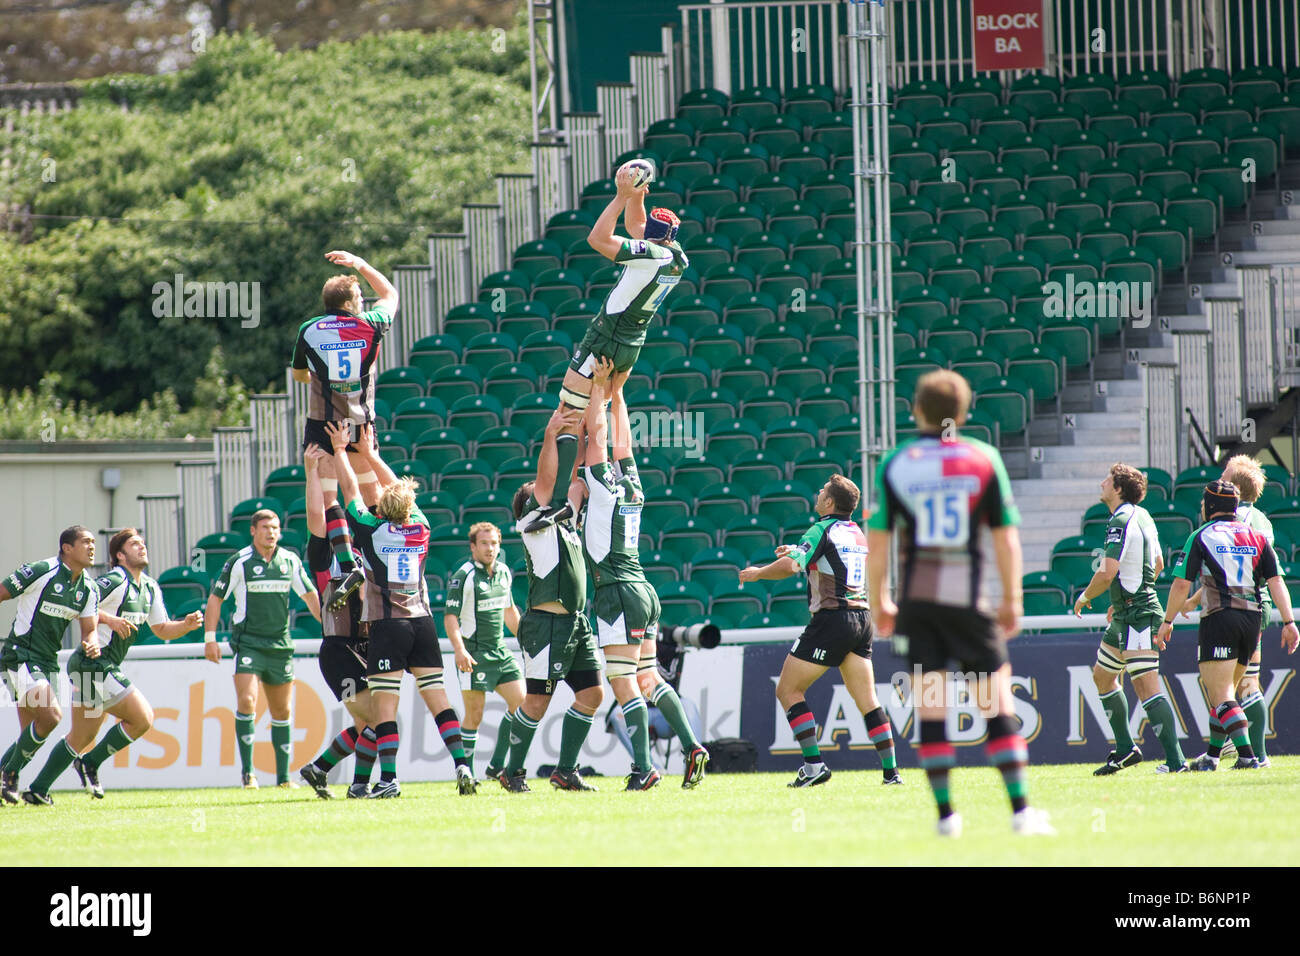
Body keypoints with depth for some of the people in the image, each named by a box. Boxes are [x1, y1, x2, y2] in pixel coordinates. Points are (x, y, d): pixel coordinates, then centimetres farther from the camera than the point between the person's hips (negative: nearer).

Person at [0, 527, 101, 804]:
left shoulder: (87, 588, 7)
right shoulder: (41, 571, -14)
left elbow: (89, 629, 9)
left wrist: (92, 644, -15)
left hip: (48, 663, 8)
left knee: (31, 734, 6)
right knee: (51, 715, -22)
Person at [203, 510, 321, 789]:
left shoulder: (290, 561, 5)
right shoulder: (239, 563, -6)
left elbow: (310, 596, 16)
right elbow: (215, 598, -1)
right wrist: (210, 637, -8)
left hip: (280, 645, 4)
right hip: (248, 643, -4)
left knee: (282, 711, 8)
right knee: (247, 702, -18)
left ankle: (283, 775, 16)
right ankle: (247, 771, -11)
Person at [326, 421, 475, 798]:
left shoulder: (371, 530, -2)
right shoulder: (420, 529, 10)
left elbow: (350, 489, 10)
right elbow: (400, 488, 25)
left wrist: (340, 450, 24)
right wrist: (368, 451, 36)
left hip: (387, 625, -4)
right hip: (423, 623, 4)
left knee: (384, 704, -5)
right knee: (437, 697, 5)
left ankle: (388, 777, -12)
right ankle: (462, 764, -4)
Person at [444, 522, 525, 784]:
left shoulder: (503, 572, 11)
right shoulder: (463, 577, -11)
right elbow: (450, 616, -16)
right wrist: (459, 650, -28)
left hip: (500, 651, 7)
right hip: (473, 653, -7)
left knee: (520, 701, 0)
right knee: (474, 715, -8)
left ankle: (496, 765, 8)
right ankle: (466, 773, 2)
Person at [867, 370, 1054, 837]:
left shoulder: (894, 464, 2)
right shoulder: (984, 458, 1)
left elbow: (877, 540, 2)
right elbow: (1006, 537, 1)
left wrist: (878, 601, 13)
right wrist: (1012, 599, 10)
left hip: (916, 598, 1)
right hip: (967, 597, -1)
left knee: (930, 709, 4)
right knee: (997, 700, 3)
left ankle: (945, 812, 2)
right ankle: (1020, 807, -4)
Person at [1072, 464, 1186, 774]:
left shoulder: (1122, 522, -18)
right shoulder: (1142, 516, 13)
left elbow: (1107, 573, -23)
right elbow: (1157, 564, 23)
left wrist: (1084, 597, -4)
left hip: (1137, 617, -11)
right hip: (1126, 614, 11)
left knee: (1146, 687, -14)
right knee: (1102, 676, 20)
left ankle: (1175, 760, -17)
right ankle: (1125, 749, 25)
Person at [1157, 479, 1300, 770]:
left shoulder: (1201, 537, 0)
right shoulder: (1256, 537, 13)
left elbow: (1182, 584, -4)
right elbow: (1276, 582, 5)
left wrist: (1167, 622, 5)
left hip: (1219, 618, -6)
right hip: (1252, 620, 6)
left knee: (1221, 696, -8)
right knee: (1224, 693, 19)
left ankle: (1246, 754, -23)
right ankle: (1213, 754, 24)